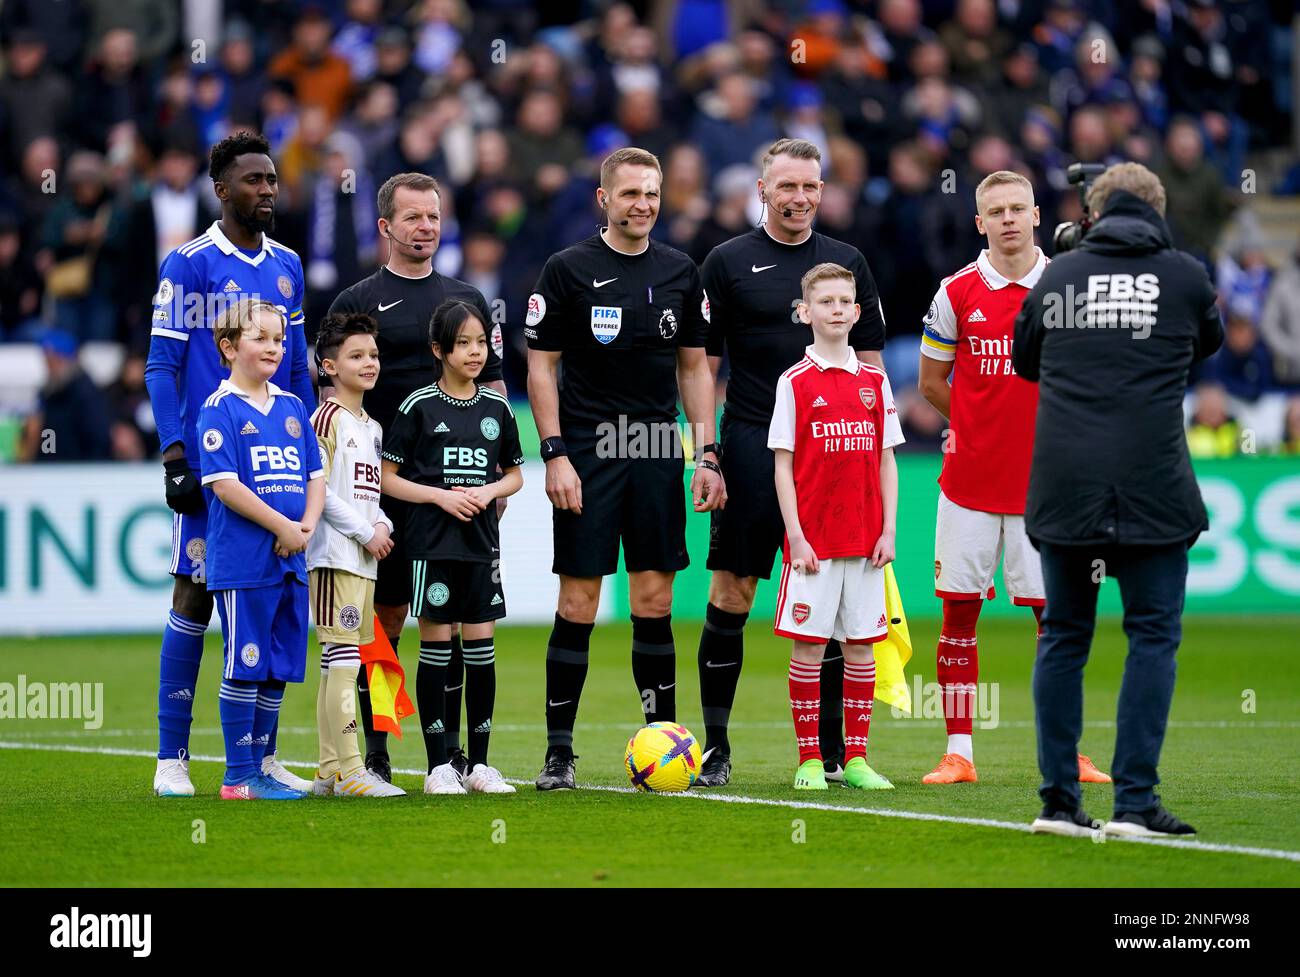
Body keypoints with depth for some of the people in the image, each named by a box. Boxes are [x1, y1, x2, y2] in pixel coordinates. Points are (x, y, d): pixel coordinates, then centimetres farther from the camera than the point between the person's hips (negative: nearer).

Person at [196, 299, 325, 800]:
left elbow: (315, 476, 15)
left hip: (291, 561, 7)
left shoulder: (293, 407, 14)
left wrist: (306, 527, -4)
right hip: (242, 563, -7)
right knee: (245, 667, -4)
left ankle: (259, 768, 18)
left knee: (278, 669, 10)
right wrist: (282, 526, -15)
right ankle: (239, 776, 1)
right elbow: (224, 484, -14)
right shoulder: (220, 409, -6)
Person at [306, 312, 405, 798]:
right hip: (334, 554, -9)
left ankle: (330, 768, 14)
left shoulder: (373, 428, 18)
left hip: (365, 558, 9)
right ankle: (348, 771, -15)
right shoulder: (327, 418, -8)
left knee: (338, 663, 11)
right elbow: (317, 488, -14)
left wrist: (383, 524, 4)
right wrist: (364, 532, -13)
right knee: (343, 659, -12)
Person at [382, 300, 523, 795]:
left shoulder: (497, 408, 8)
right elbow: (387, 477, -3)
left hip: (482, 540, 4)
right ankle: (439, 764, 3)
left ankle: (477, 761, 10)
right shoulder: (419, 407, -4)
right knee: (435, 646, -1)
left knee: (481, 645, 4)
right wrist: (441, 496, -14)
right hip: (432, 542, -4)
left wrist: (488, 492, -5)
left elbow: (514, 475, 17)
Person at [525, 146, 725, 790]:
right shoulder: (568, 270, -2)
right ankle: (559, 751, 1)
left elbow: (694, 368, 15)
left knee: (654, 603, 4)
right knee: (578, 602, -4)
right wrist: (555, 455, -10)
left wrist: (707, 456, 8)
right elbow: (541, 367, -1)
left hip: (657, 453, 3)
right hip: (587, 451, -3)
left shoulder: (680, 273, 10)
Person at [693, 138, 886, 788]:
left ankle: (832, 749, 10)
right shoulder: (728, 263, 3)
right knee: (730, 595, -4)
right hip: (751, 449, -2)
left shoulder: (847, 263, 10)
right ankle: (715, 747, 2)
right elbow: (703, 365, 3)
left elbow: (869, 362, 13)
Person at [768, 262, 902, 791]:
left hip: (866, 540, 3)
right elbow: (783, 465, -2)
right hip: (813, 539, -3)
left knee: (861, 645, 5)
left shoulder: (874, 382, 9)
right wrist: (795, 536, -9)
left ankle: (856, 758, 11)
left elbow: (886, 460, 11)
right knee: (809, 644, -2)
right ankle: (809, 760, 3)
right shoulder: (796, 383, -1)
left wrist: (889, 530, 3)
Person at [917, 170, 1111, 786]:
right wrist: (981, 424, 10)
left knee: (1053, 615, 1)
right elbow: (931, 382, 10)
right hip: (969, 479, 0)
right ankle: (958, 754, 7)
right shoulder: (956, 294, 1)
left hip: (1042, 480, 0)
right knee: (959, 613, 1)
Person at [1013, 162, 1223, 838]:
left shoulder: (1057, 275, 7)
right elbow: (1211, 340, 23)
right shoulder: (1183, 275, 3)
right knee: (1153, 639, 2)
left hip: (1061, 491, 3)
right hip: (1151, 490, -3)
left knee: (1063, 637, 10)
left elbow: (1023, 361, 22)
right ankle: (1134, 802, -5)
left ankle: (1058, 800, 9)